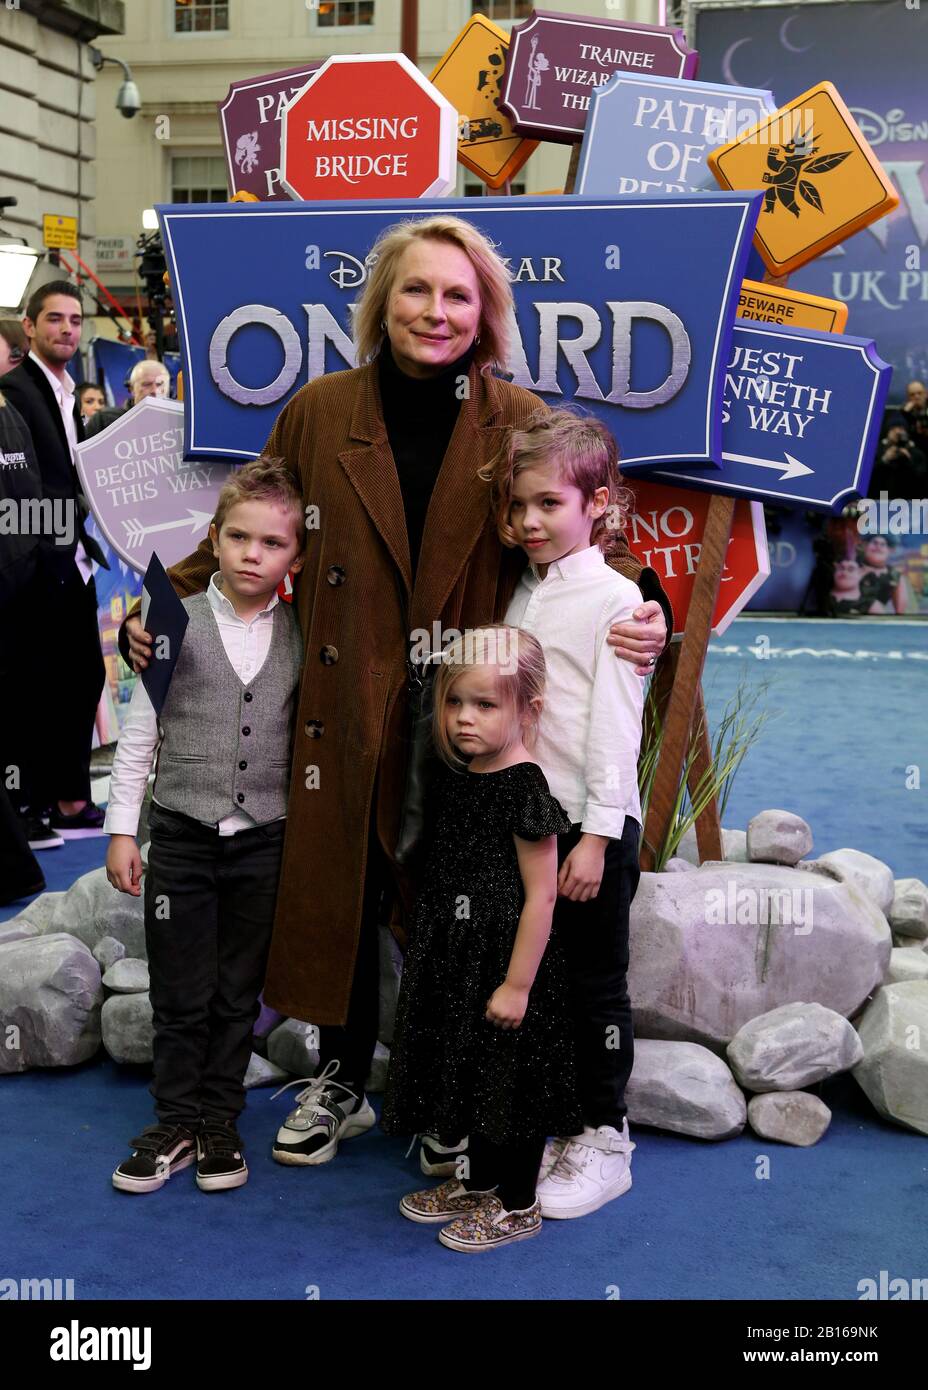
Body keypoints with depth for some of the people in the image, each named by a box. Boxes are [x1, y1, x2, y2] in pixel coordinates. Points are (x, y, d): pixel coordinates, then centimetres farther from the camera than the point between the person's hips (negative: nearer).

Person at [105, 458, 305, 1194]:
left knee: (238, 993, 11)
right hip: (182, 836, -1)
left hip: (264, 842, 1)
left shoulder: (302, 637, 1)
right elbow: (139, 733, -1)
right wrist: (122, 829, -3)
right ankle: (177, 1123, 22)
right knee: (181, 994, 7)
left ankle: (219, 1119, 25)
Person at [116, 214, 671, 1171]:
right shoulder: (319, 412, 2)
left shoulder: (519, 423, 0)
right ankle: (341, 1077, 35)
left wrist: (642, 605, -16)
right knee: (340, 894, 12)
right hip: (346, 710, 1)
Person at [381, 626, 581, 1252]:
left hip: (508, 957, -8)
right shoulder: (453, 780, 5)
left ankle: (518, 1205, 22)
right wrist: (428, 953, 16)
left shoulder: (525, 788, -18)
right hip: (456, 955, 8)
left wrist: (517, 983, -19)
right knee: (474, 1075, 20)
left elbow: (540, 897, -18)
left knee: (510, 1080, 6)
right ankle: (478, 1184, 38)